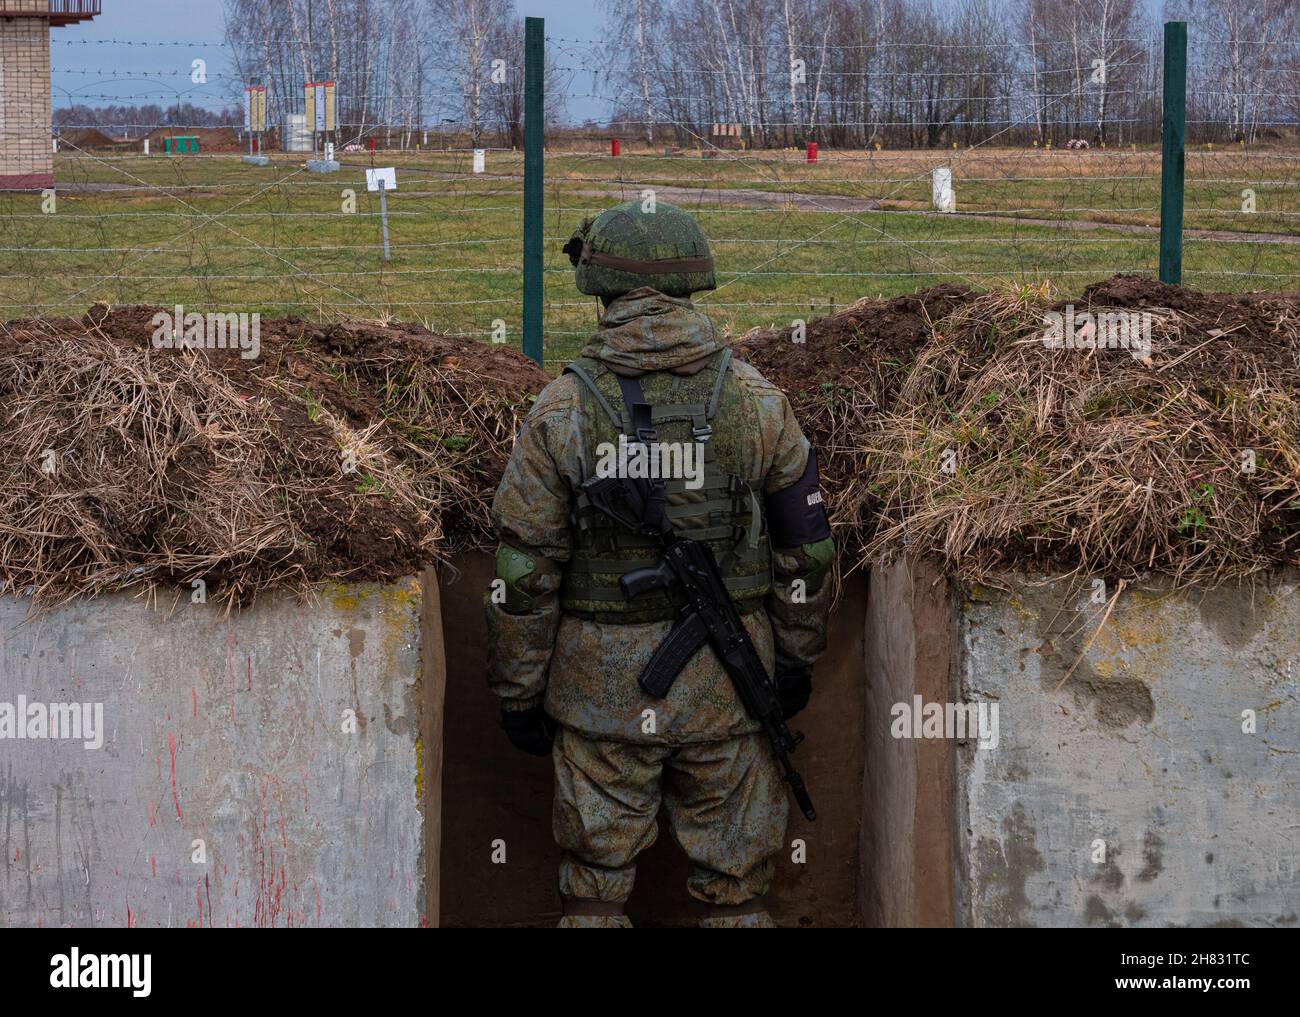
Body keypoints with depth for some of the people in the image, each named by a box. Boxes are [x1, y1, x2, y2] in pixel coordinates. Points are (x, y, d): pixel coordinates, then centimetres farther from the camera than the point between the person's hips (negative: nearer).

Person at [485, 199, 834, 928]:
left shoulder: (561, 411, -10)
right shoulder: (757, 402, -5)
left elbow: (523, 572, -9)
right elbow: (806, 547, 1)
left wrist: (518, 694, 2)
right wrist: (796, 662, 14)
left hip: (602, 684, -1)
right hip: (725, 680, 1)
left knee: (597, 879, 11)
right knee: (735, 886, 12)